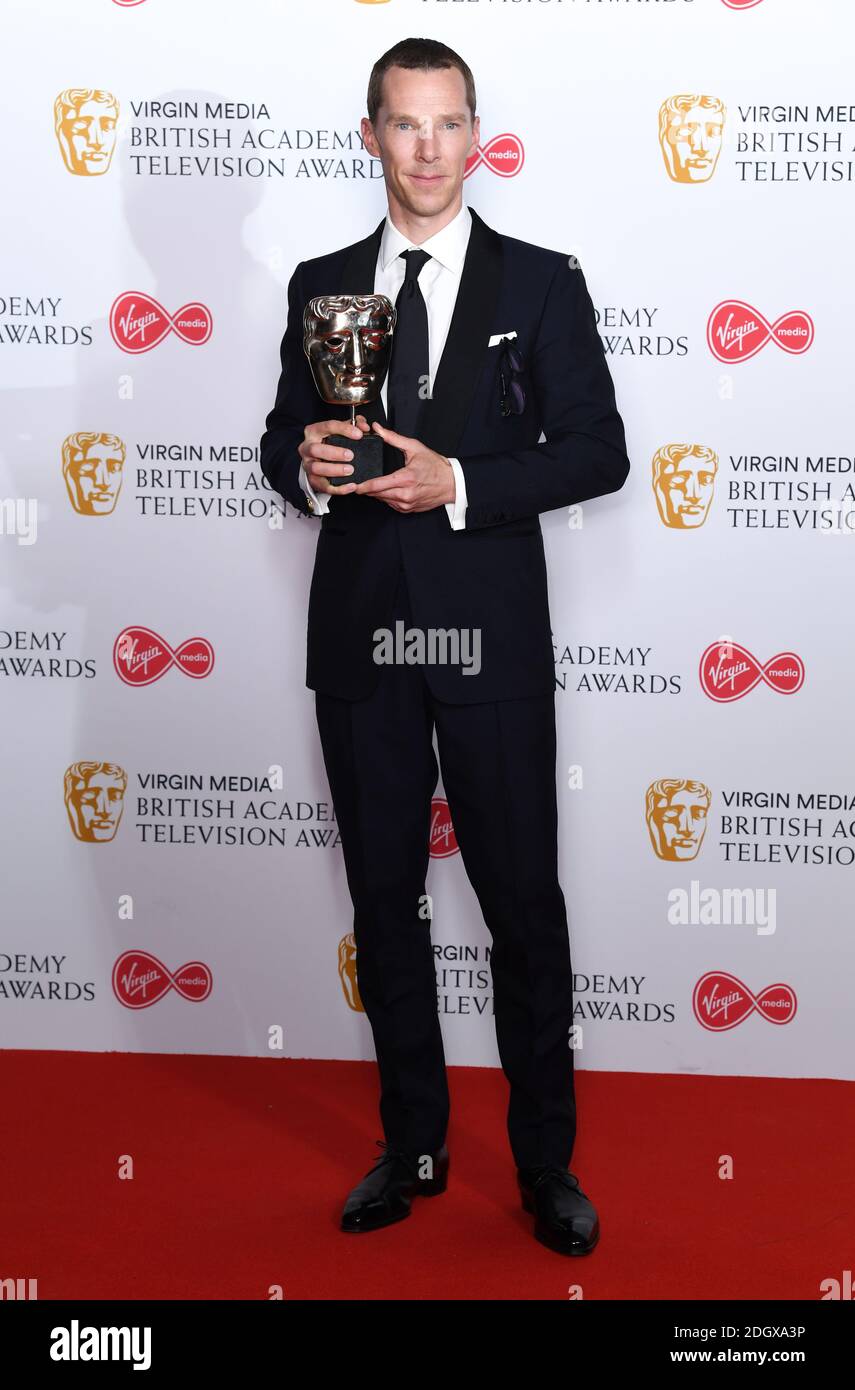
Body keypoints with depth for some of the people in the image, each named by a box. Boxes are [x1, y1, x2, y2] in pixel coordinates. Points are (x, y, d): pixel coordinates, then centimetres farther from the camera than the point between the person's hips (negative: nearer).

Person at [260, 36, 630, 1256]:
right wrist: (305, 467, -9)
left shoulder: (541, 284, 1)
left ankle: (546, 1162, 18)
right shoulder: (320, 287, 9)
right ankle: (413, 1145, 27)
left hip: (489, 639, -3)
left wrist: (459, 484, -16)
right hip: (358, 636, 3)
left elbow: (598, 451, -4)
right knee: (385, 900, 12)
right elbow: (283, 438, 14)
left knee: (524, 905, 2)